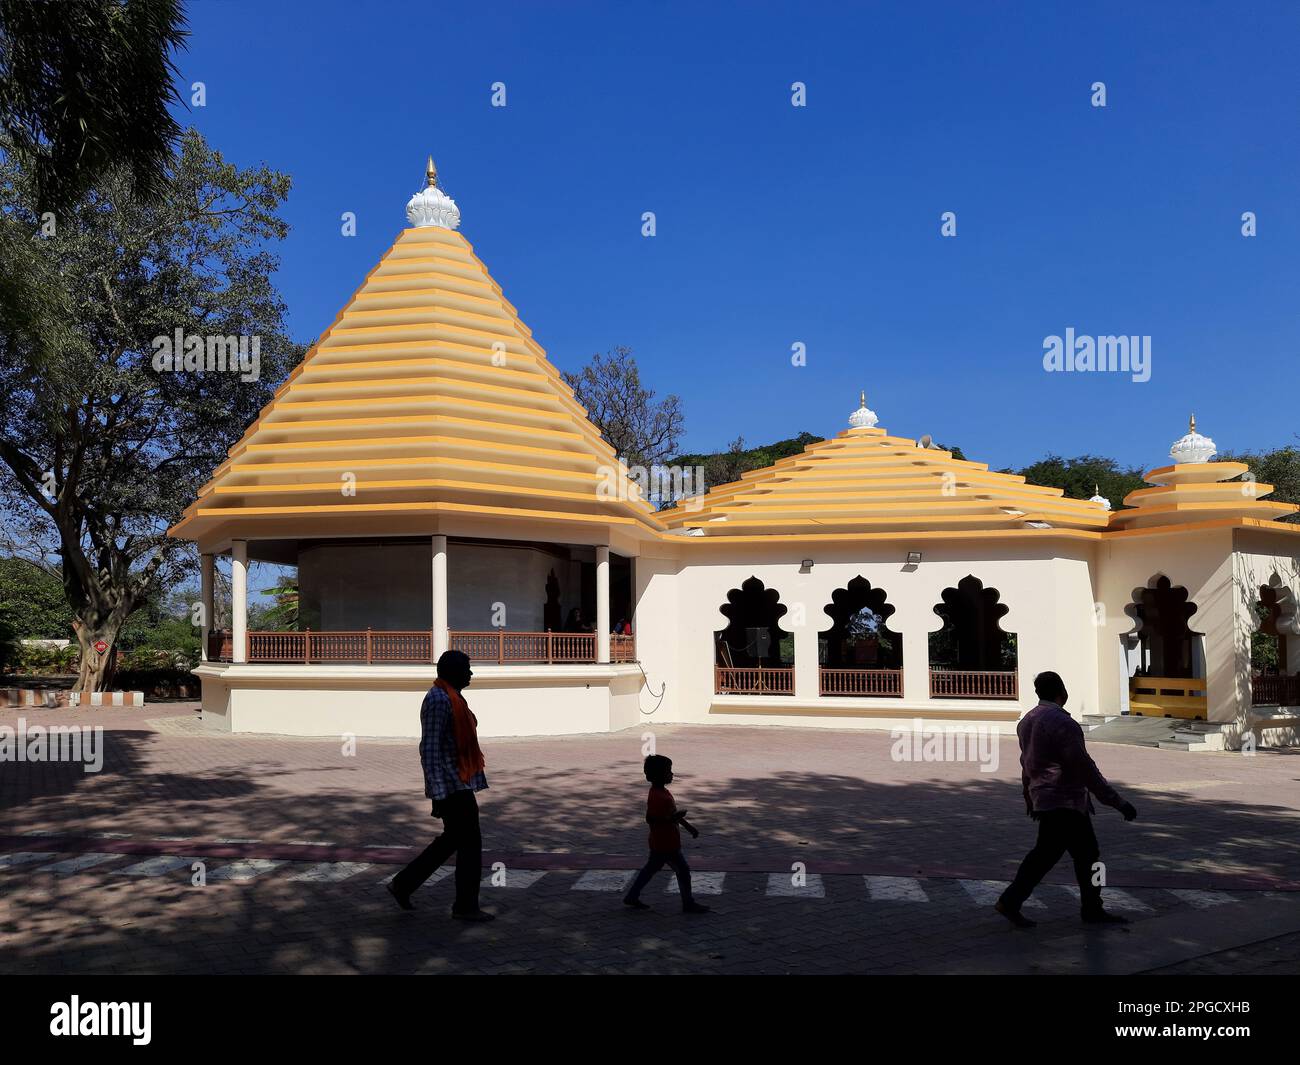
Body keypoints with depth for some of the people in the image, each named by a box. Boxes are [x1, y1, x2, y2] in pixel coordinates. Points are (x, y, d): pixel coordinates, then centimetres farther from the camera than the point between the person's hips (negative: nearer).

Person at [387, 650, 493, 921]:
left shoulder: (449, 697, 14)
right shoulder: (439, 700, -18)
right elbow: (430, 749, -21)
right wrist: (438, 794, -23)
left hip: (459, 783, 10)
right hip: (451, 786, -10)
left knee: (453, 839, 17)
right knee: (470, 842, -2)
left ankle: (403, 883, 23)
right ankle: (465, 906, 10)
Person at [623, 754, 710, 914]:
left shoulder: (663, 791, 8)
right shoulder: (657, 796, -25)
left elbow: (673, 813, 18)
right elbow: (650, 818, -29)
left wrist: (688, 826, 17)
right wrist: (673, 818, -28)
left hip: (661, 843, 10)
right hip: (665, 844, -10)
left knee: (651, 868, 19)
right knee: (683, 871, 2)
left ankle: (632, 896, 27)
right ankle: (689, 904, 14)